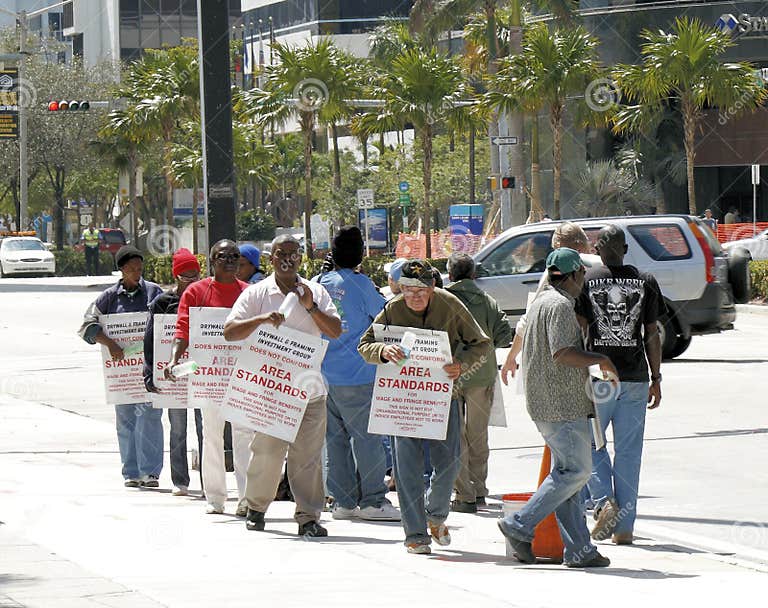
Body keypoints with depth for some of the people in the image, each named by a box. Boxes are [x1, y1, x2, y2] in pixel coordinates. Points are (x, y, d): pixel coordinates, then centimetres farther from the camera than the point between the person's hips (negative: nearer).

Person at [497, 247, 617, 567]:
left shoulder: (541, 301, 18)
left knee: (565, 472, 9)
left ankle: (578, 549, 9)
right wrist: (600, 360, -12)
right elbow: (562, 352, -25)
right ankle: (520, 526, -10)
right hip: (562, 404, -11)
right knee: (576, 471, -8)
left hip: (543, 403, 11)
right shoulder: (560, 305, -14)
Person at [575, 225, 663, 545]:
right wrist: (656, 379, 13)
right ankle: (624, 527, 6)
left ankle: (604, 501, -9)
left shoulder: (585, 282, -1)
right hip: (635, 379, 2)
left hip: (598, 376, -2)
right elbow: (651, 335, 6)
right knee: (628, 452, 5)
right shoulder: (645, 282, 4)